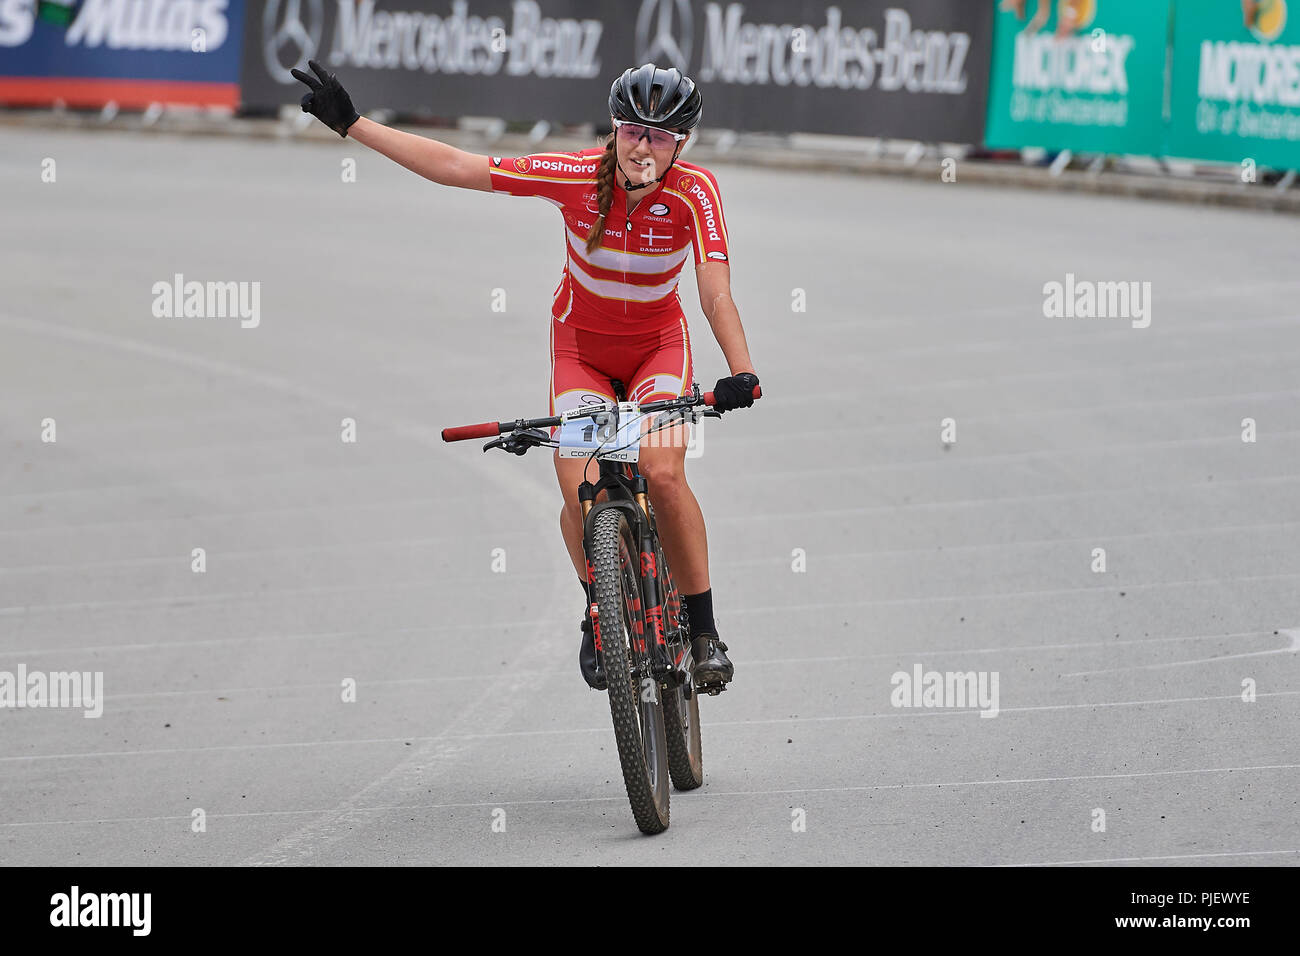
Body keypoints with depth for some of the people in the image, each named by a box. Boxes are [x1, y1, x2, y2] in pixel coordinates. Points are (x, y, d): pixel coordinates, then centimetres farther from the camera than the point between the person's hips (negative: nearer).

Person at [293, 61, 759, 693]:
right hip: (581, 346, 1)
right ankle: (599, 612, 12)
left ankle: (704, 630, -10)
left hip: (658, 345, -1)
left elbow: (716, 290, -35)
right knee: (580, 492, -17)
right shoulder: (577, 176, -22)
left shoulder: (693, 193, -24)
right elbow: (455, 168, -20)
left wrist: (741, 371, -51)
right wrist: (351, 125, -22)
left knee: (662, 473, -25)